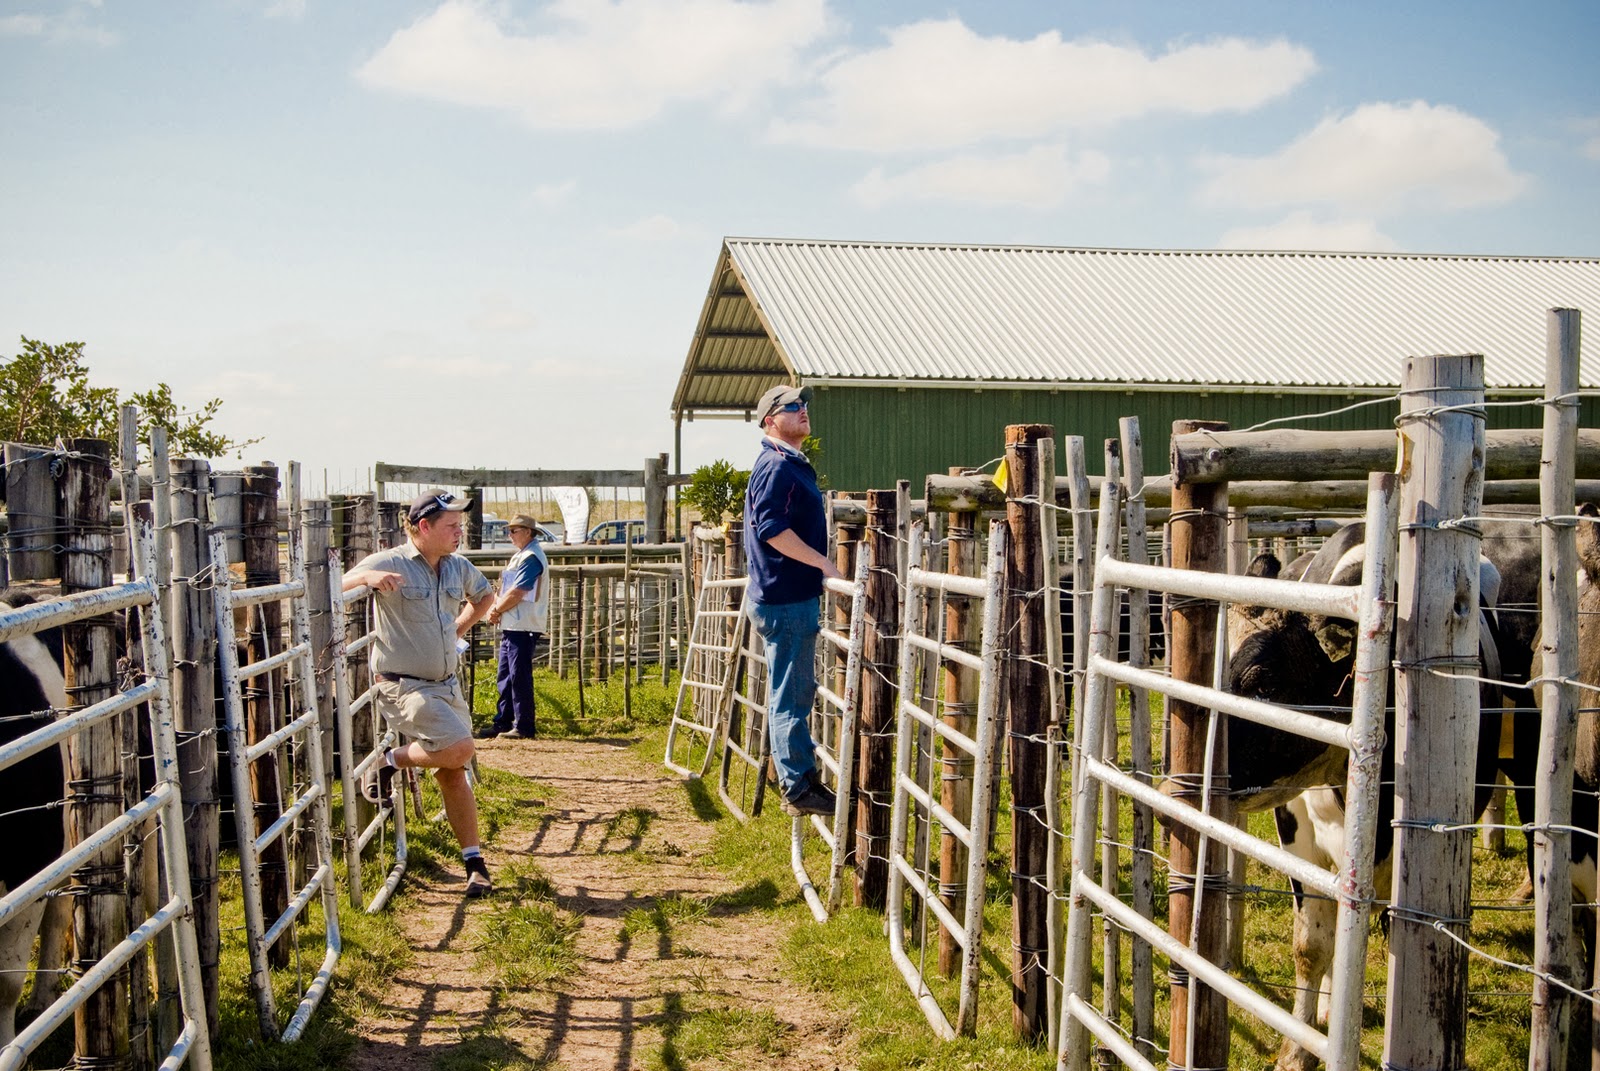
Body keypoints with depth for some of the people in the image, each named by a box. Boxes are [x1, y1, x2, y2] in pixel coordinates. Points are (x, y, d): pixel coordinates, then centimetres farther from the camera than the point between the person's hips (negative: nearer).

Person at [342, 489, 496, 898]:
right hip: (404, 687, -6)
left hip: (447, 684, 6)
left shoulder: (459, 568, 6)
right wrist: (367, 577, -36)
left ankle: (475, 863, 15)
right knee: (458, 749, -23)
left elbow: (483, 596, 28)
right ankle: (392, 760, 4)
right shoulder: (389, 564, -13)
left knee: (453, 774, 8)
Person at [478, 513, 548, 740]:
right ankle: (502, 723, 18)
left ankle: (524, 727, -3)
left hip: (523, 628, -10)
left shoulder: (531, 557, -13)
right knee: (505, 677, 12)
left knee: (519, 677, -7)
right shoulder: (520, 555, 20)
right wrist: (495, 607, 1)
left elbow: (516, 594, -19)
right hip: (511, 626, 10)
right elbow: (504, 589, 19)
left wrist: (496, 610, -6)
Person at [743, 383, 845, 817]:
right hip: (785, 599, -11)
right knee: (790, 695, -6)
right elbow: (772, 529, -25)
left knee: (797, 692, 16)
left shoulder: (791, 464, 18)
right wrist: (823, 562, -22)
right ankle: (799, 789, -2)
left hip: (795, 594, 11)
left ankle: (803, 779, 24)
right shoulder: (776, 466, -15)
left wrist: (820, 565, 22)